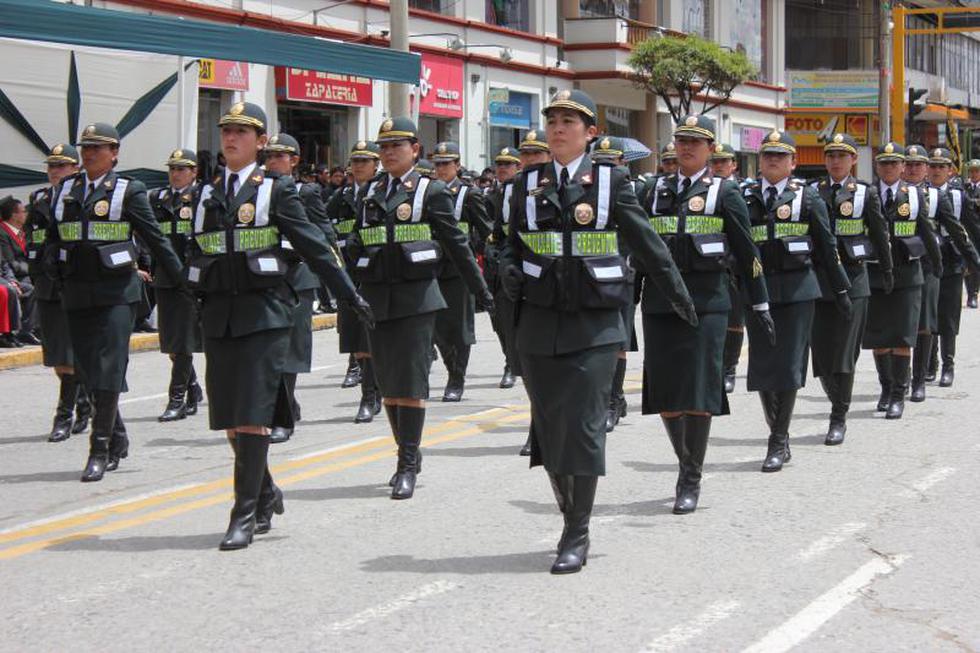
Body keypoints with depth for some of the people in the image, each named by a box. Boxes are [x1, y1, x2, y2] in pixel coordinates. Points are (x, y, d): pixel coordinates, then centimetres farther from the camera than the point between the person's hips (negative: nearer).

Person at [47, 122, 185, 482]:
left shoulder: (128, 190, -1)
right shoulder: (66, 189, 12)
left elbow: (154, 237, 2)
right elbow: (54, 236, 25)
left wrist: (183, 277, 4)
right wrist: (51, 263, 12)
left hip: (115, 292, -5)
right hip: (77, 293, 5)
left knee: (108, 371, -9)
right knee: (90, 372, 9)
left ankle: (100, 451, -8)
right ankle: (117, 440, 24)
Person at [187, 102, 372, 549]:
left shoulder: (277, 189, -1)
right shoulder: (207, 194, 13)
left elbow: (313, 245, -1)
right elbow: (198, 255, 18)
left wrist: (350, 297, -2)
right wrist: (199, 310, 16)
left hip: (264, 312, -5)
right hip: (219, 315, 5)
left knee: (253, 415, -8)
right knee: (229, 417, 8)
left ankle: (246, 514, -5)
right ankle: (266, 495, 27)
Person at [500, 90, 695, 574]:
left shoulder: (610, 180, 1)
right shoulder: (528, 184, 9)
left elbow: (645, 242, 6)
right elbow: (513, 244, 18)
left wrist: (679, 295, 9)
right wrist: (509, 271, -3)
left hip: (594, 323, -3)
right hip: (539, 323, 3)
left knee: (583, 426, -7)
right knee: (548, 426, 6)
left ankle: (577, 538, -1)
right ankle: (570, 519, 23)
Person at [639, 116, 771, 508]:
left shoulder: (724, 193, 3)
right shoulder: (658, 192, 13)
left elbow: (747, 252, 5)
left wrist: (760, 304, 5)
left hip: (706, 303, -4)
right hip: (659, 301, 4)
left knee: (698, 392, -6)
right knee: (664, 393, 5)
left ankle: (691, 481, 2)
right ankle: (685, 461, 25)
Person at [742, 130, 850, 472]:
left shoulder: (807, 198, 3)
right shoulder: (745, 197, 8)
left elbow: (827, 248, 5)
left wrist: (842, 291, 6)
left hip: (797, 290, -2)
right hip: (757, 289, 2)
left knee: (788, 367, -3)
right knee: (761, 367, 4)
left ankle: (779, 443, 4)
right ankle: (778, 434, 21)